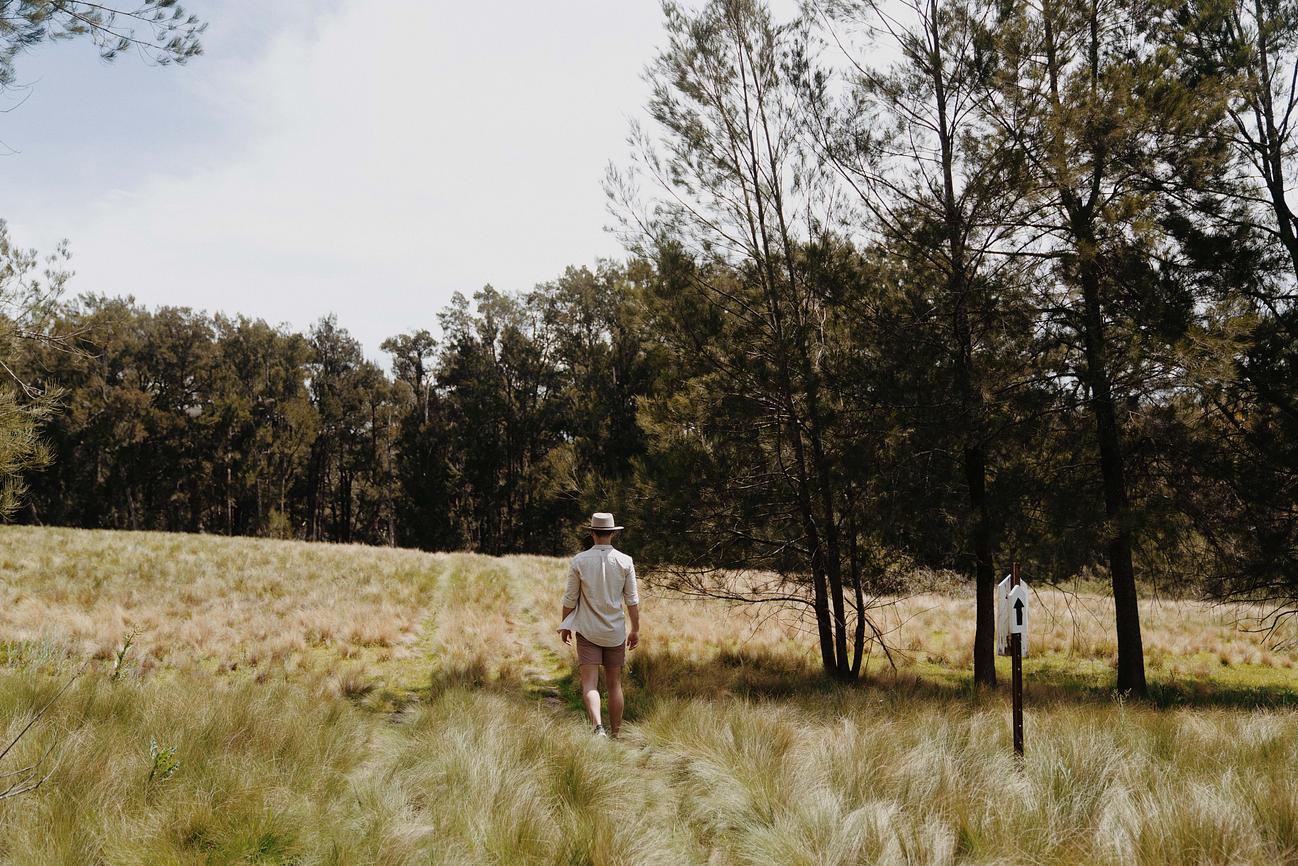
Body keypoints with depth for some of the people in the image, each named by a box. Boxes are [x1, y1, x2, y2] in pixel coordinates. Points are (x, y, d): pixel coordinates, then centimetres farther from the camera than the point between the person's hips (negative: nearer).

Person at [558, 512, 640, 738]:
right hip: (615, 632, 2)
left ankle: (598, 727, -25)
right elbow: (632, 600, -2)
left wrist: (565, 626, 12)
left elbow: (570, 598, -2)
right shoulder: (625, 561, -4)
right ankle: (615, 735, 19)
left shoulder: (579, 561, -6)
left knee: (589, 684, -3)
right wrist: (635, 630, 7)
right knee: (614, 685, 12)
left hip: (587, 631, -2)